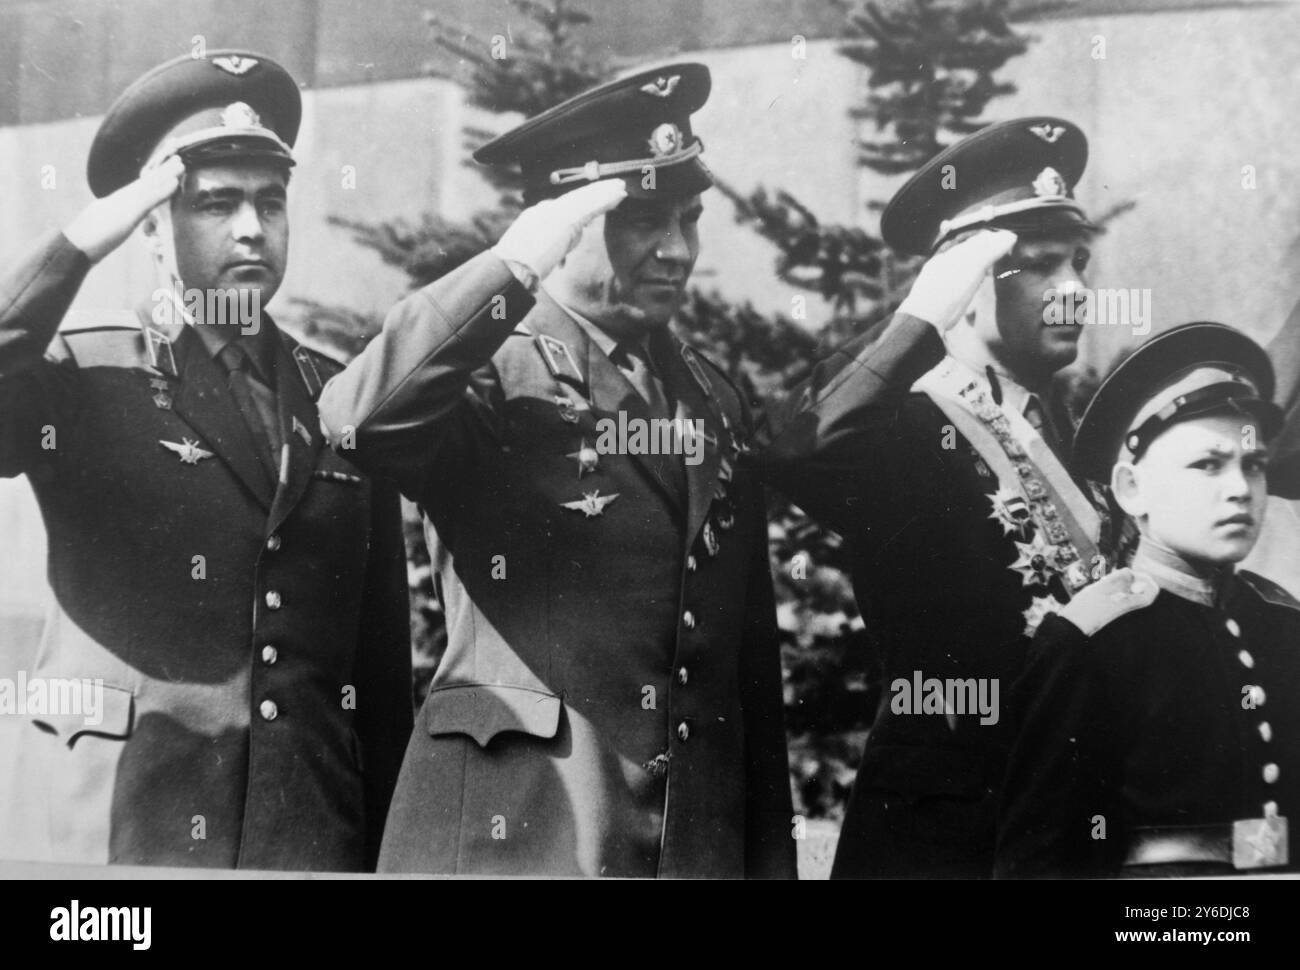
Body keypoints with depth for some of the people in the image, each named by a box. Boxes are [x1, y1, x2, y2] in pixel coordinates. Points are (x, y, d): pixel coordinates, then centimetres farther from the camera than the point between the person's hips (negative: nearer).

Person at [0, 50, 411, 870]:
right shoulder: (78, 373, 0)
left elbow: (383, 654, 10)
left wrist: (386, 848, 9)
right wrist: (77, 249, -16)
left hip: (309, 832, 3)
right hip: (104, 832, -3)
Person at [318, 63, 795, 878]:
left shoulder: (713, 398, 12)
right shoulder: (490, 375, -5)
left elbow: (752, 650, 13)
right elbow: (357, 420, -28)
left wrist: (771, 856, 11)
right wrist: (514, 266, -22)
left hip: (702, 837, 6)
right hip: (510, 835, -5)